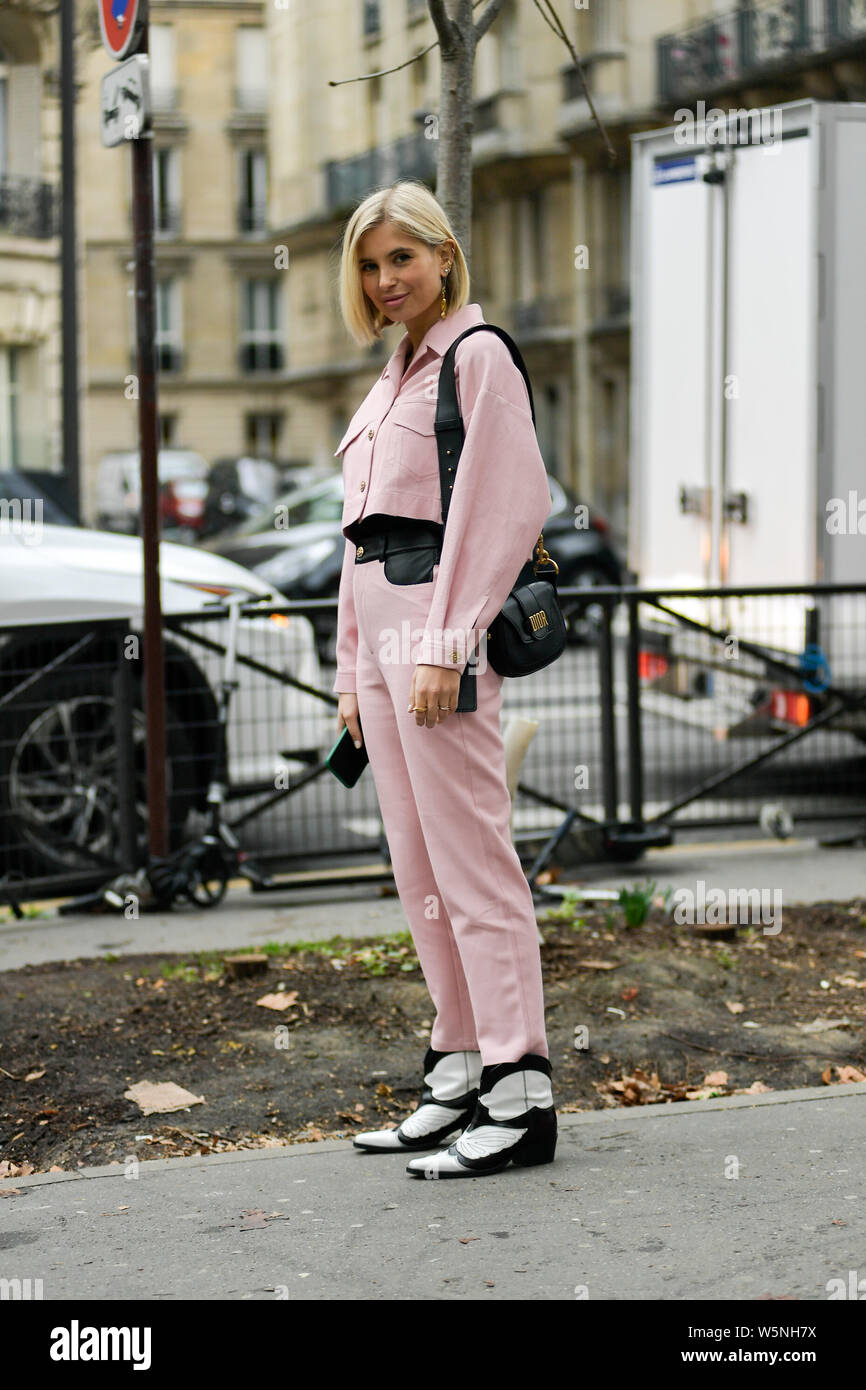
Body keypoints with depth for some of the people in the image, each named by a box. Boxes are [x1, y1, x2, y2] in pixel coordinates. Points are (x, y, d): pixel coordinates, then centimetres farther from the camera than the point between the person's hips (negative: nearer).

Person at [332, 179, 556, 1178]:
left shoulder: (477, 355, -5)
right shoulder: (393, 378, 21)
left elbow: (508, 502, -15)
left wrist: (444, 645, -20)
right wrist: (352, 664, 18)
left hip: (439, 618, -9)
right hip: (380, 626, 9)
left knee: (469, 860, -10)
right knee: (419, 872, 10)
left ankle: (520, 1092, -7)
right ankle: (459, 1075, 16)